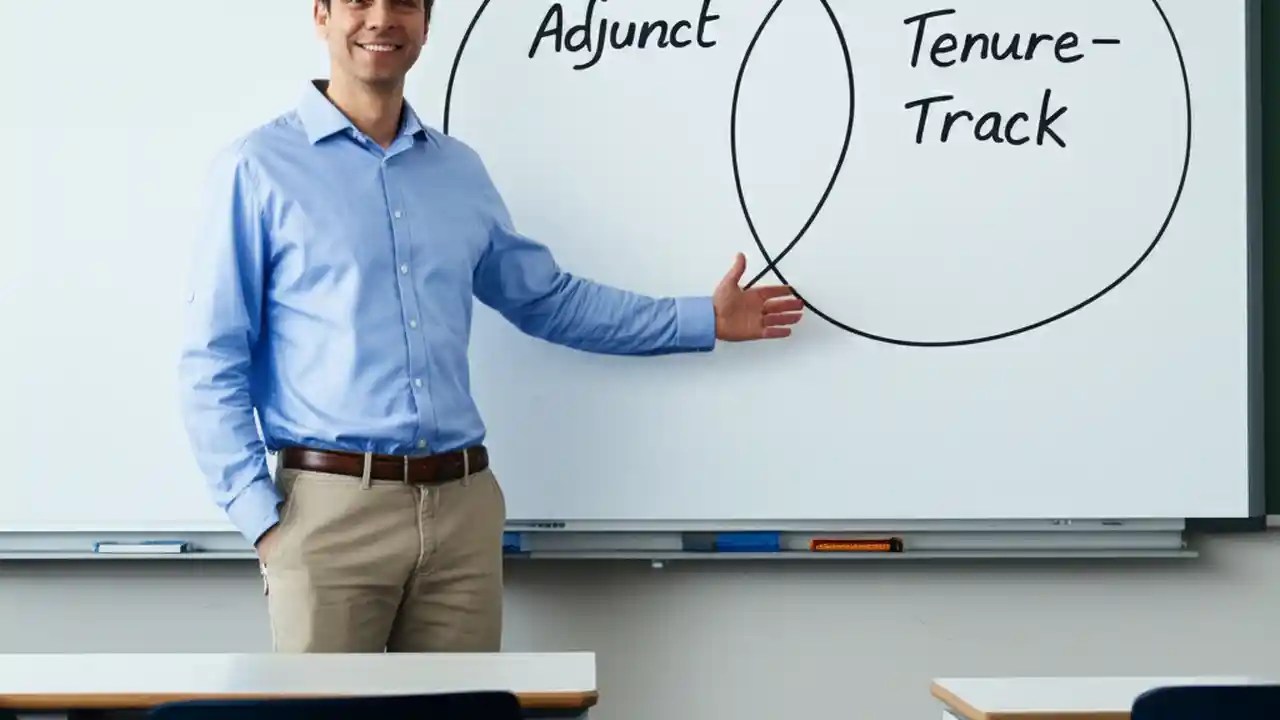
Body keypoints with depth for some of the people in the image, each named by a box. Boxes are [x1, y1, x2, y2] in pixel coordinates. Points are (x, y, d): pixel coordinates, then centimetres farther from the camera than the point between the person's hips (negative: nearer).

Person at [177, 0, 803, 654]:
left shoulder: (461, 170, 14)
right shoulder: (257, 168, 0)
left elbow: (548, 300, 24)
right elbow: (213, 365, -2)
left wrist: (701, 320, 22)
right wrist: (259, 514, -9)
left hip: (463, 504, 5)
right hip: (333, 508, -4)